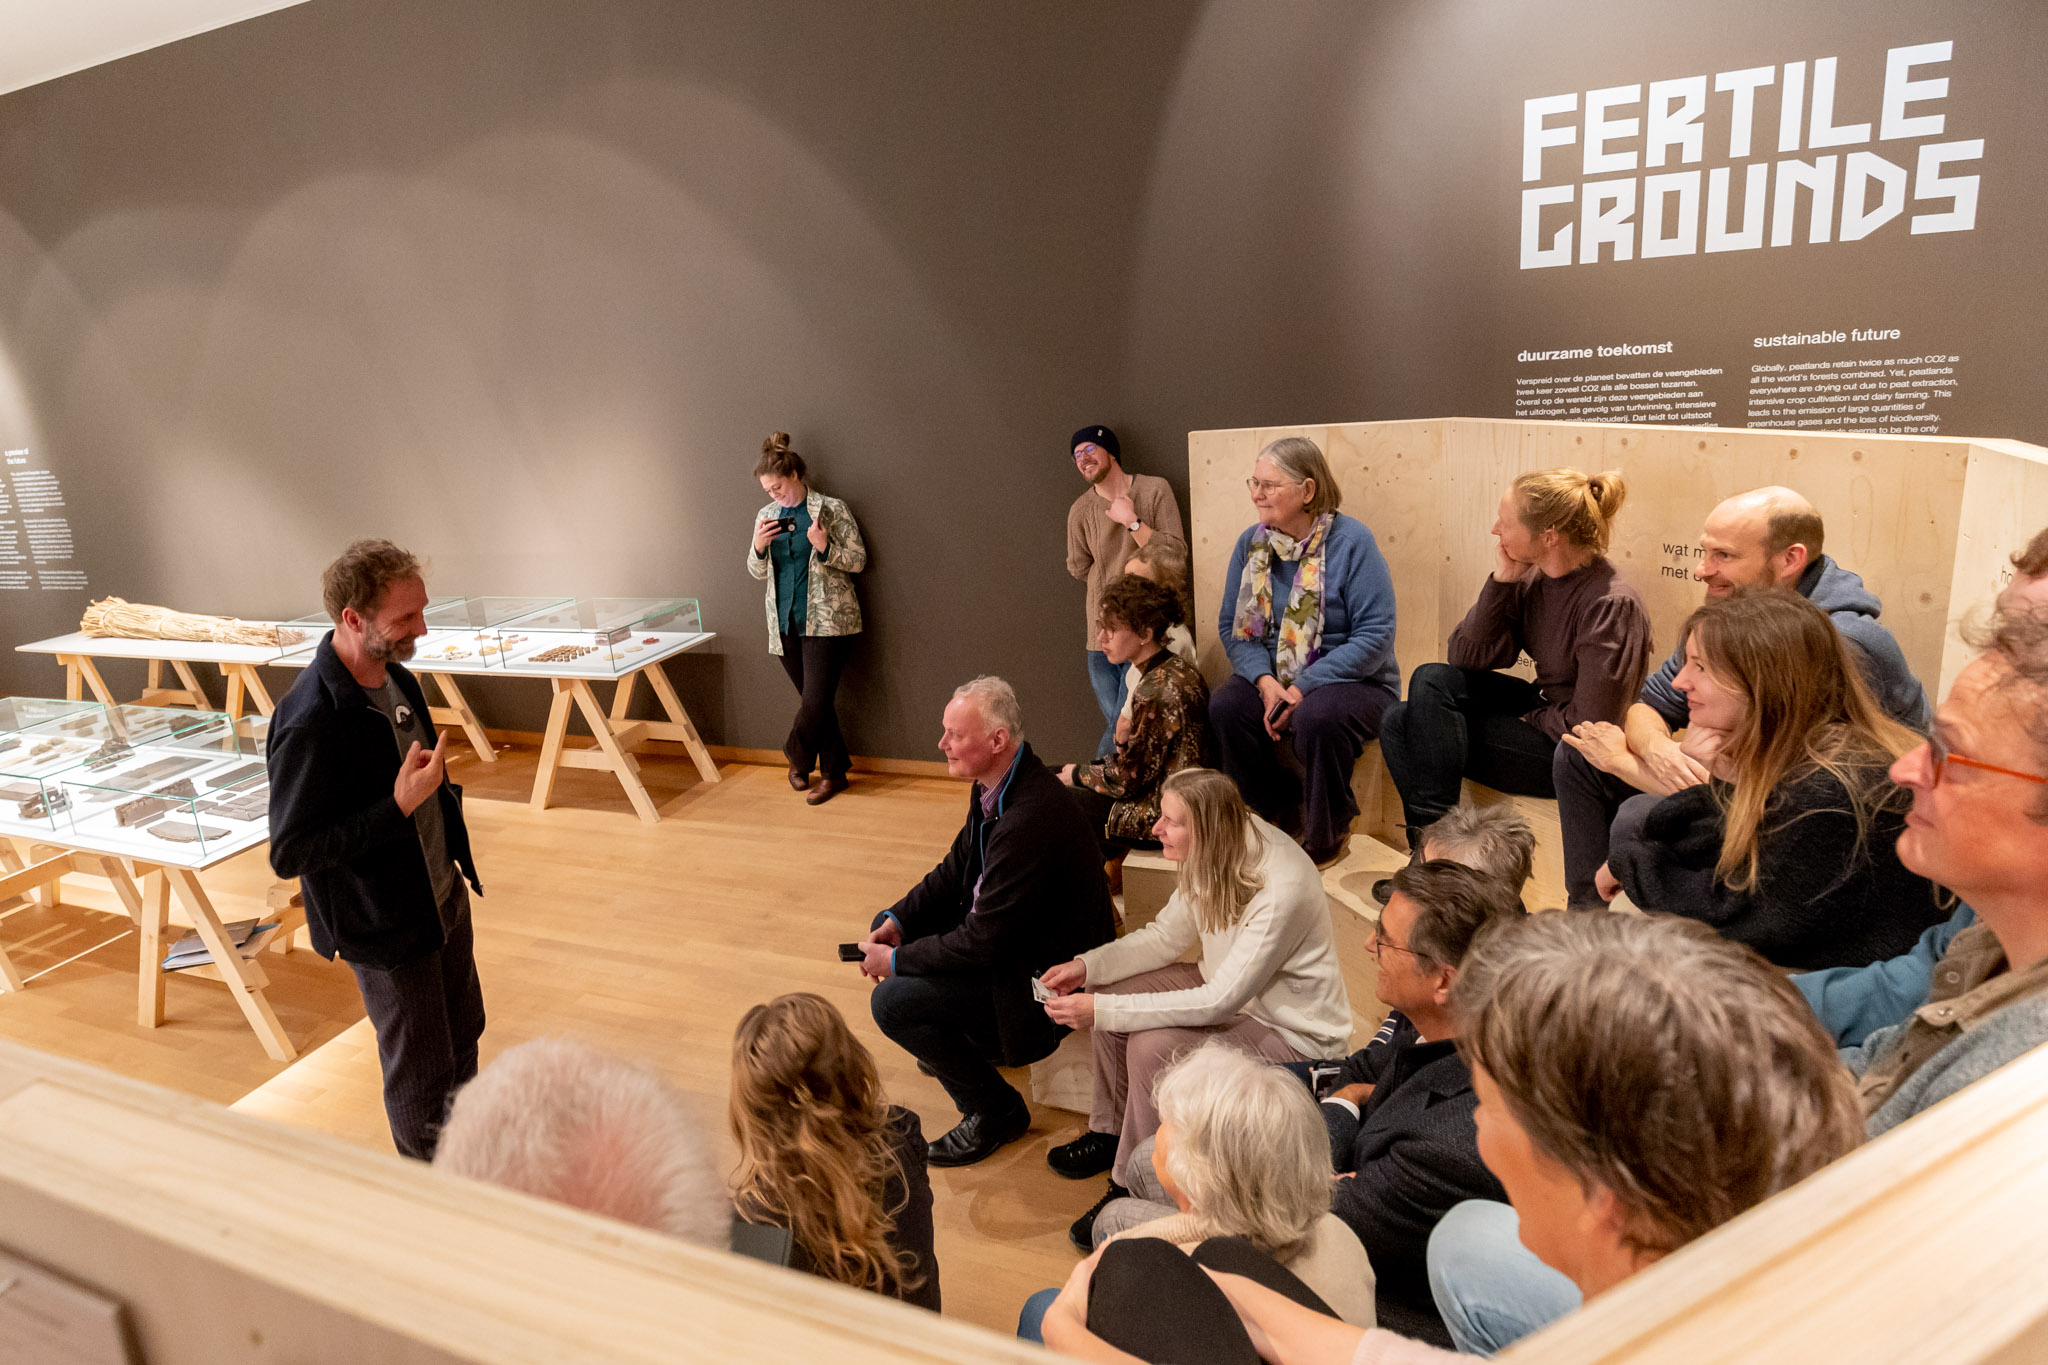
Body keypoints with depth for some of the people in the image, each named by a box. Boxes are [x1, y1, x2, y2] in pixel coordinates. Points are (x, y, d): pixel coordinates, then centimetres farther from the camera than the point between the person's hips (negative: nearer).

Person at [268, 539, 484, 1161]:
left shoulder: (396, 678, -2)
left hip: (443, 897, 8)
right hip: (386, 928, -8)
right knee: (421, 1074, 9)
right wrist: (400, 806, -33)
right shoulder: (309, 723, -30)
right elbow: (288, 854, -26)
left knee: (463, 1034, 23)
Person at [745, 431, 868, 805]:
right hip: (786, 624, 5)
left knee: (816, 701, -7)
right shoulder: (766, 516, 12)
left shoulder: (831, 509, -4)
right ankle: (834, 772, 19)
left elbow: (858, 561, -5)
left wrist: (825, 547, -22)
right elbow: (757, 571, 13)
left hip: (827, 621, -5)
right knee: (816, 702, 8)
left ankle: (798, 758, 16)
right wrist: (759, 547, -7)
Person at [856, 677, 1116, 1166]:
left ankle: (995, 1111, 3)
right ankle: (962, 1036, 29)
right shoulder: (997, 786, -4)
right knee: (886, 928, 11)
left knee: (892, 1002, -17)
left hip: (1047, 973, -10)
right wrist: (897, 922, -5)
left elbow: (984, 942, -28)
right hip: (1004, 931, 10)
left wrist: (895, 960, -16)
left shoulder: (1030, 820, -34)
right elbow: (955, 871, 9)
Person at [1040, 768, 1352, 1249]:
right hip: (1227, 990, 9)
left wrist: (1102, 1010, -33)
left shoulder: (1281, 892, -34)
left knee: (1152, 1046, -26)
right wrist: (1086, 966, -10)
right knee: (1112, 992, -1)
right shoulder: (1216, 856, -9)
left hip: (1295, 1034, -8)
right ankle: (1109, 1133, 18)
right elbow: (1167, 935, 3)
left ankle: (1131, 1189, -4)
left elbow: (1219, 1002, -33)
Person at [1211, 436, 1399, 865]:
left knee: (1317, 717, -37)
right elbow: (1231, 625, 2)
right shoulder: (1252, 543, 3)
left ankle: (1328, 835, -7)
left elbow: (1375, 636, -18)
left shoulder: (1351, 542, -12)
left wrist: (1303, 688, -24)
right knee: (1225, 707, -25)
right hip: (1274, 676, 5)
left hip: (1354, 682, -4)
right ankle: (1283, 815, 0)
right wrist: (1265, 681, -18)